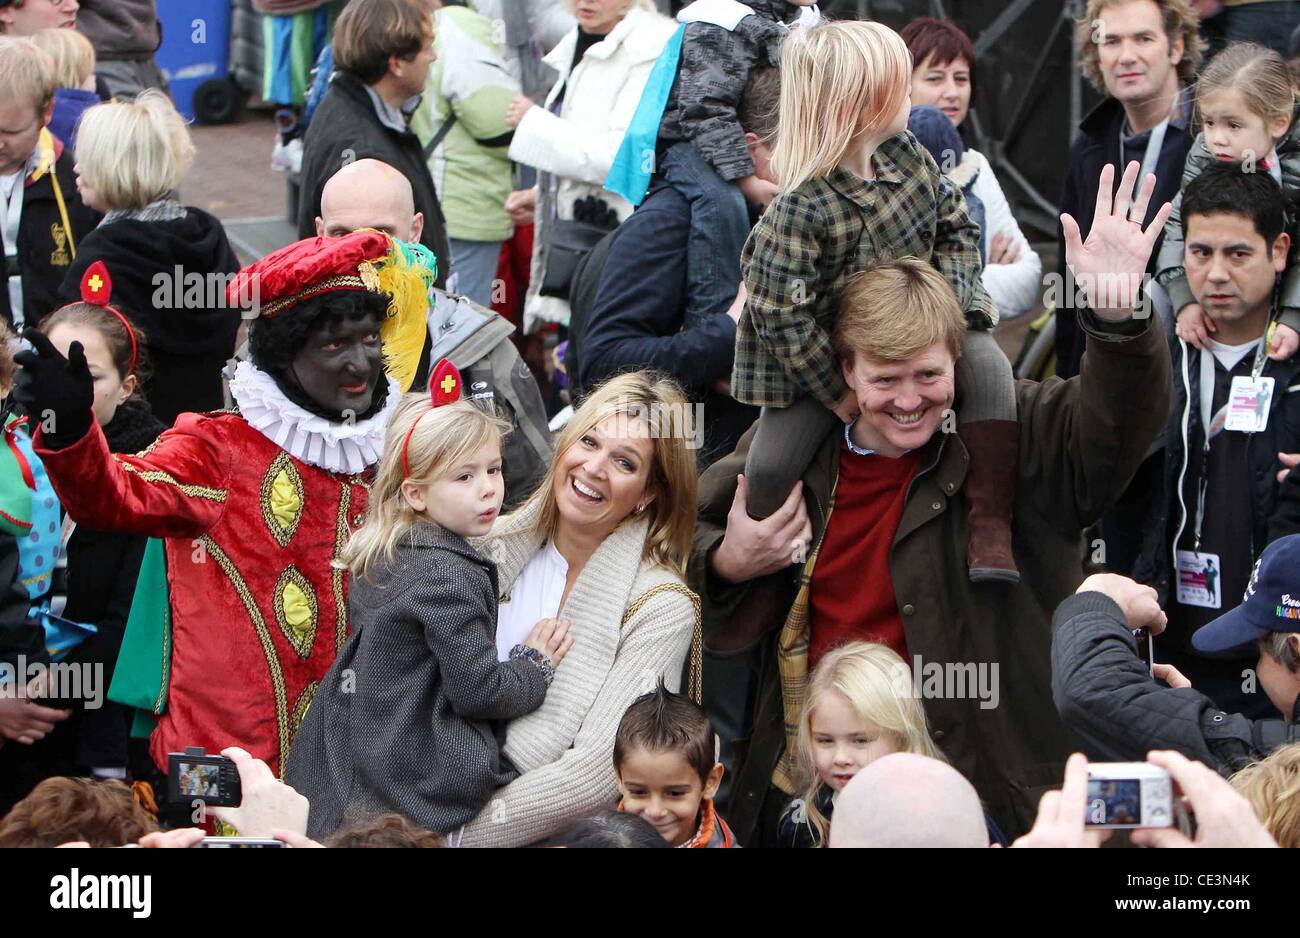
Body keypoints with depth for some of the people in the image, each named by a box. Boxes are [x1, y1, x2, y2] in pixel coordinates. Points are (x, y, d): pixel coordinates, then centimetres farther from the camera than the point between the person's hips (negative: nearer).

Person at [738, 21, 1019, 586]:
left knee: (986, 364, -23)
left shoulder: (908, 156, -7)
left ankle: (991, 524, -21)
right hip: (824, 354, -4)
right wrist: (838, 392, -20)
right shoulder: (799, 211, -27)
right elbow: (782, 315, -25)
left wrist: (949, 298, -11)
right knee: (771, 465, -18)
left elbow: (955, 228, 6)